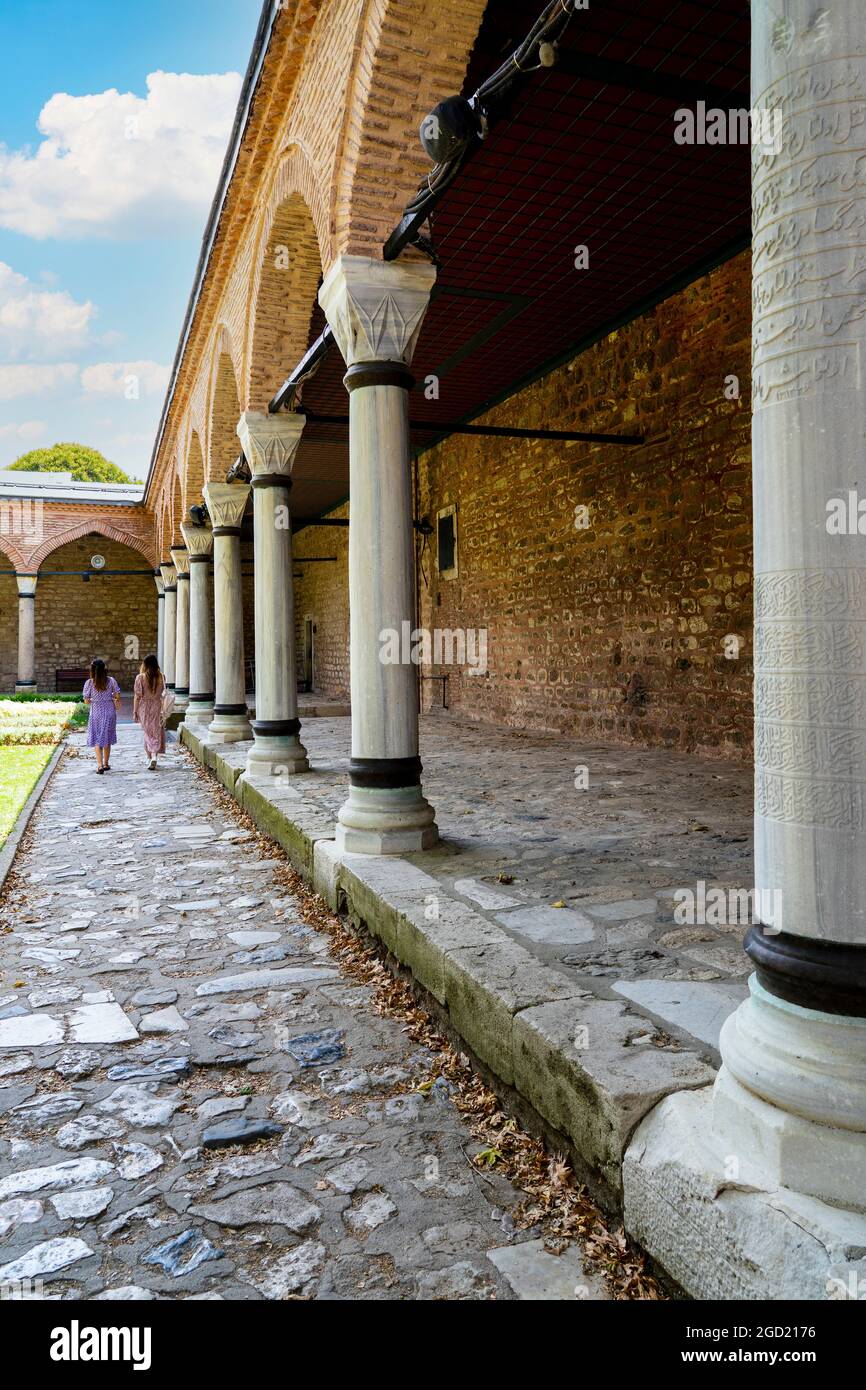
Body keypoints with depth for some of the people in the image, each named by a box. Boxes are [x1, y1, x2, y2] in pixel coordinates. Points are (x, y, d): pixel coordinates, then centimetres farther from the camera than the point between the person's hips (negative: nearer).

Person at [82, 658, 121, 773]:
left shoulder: (89, 683, -8)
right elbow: (117, 696, -4)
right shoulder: (111, 680, -5)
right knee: (107, 738, 15)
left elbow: (86, 701, -7)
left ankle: (100, 765, -7)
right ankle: (106, 764, 24)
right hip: (110, 712, 1)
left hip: (96, 713, -1)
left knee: (97, 740, 6)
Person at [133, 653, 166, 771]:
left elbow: (137, 696, -8)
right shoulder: (161, 677, -4)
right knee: (157, 733, 5)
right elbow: (163, 693, 0)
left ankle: (150, 757, 17)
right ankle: (154, 756, -11)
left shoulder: (140, 677, -9)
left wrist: (135, 711, 0)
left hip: (144, 707, -1)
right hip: (157, 707, 1)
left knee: (148, 733, 13)